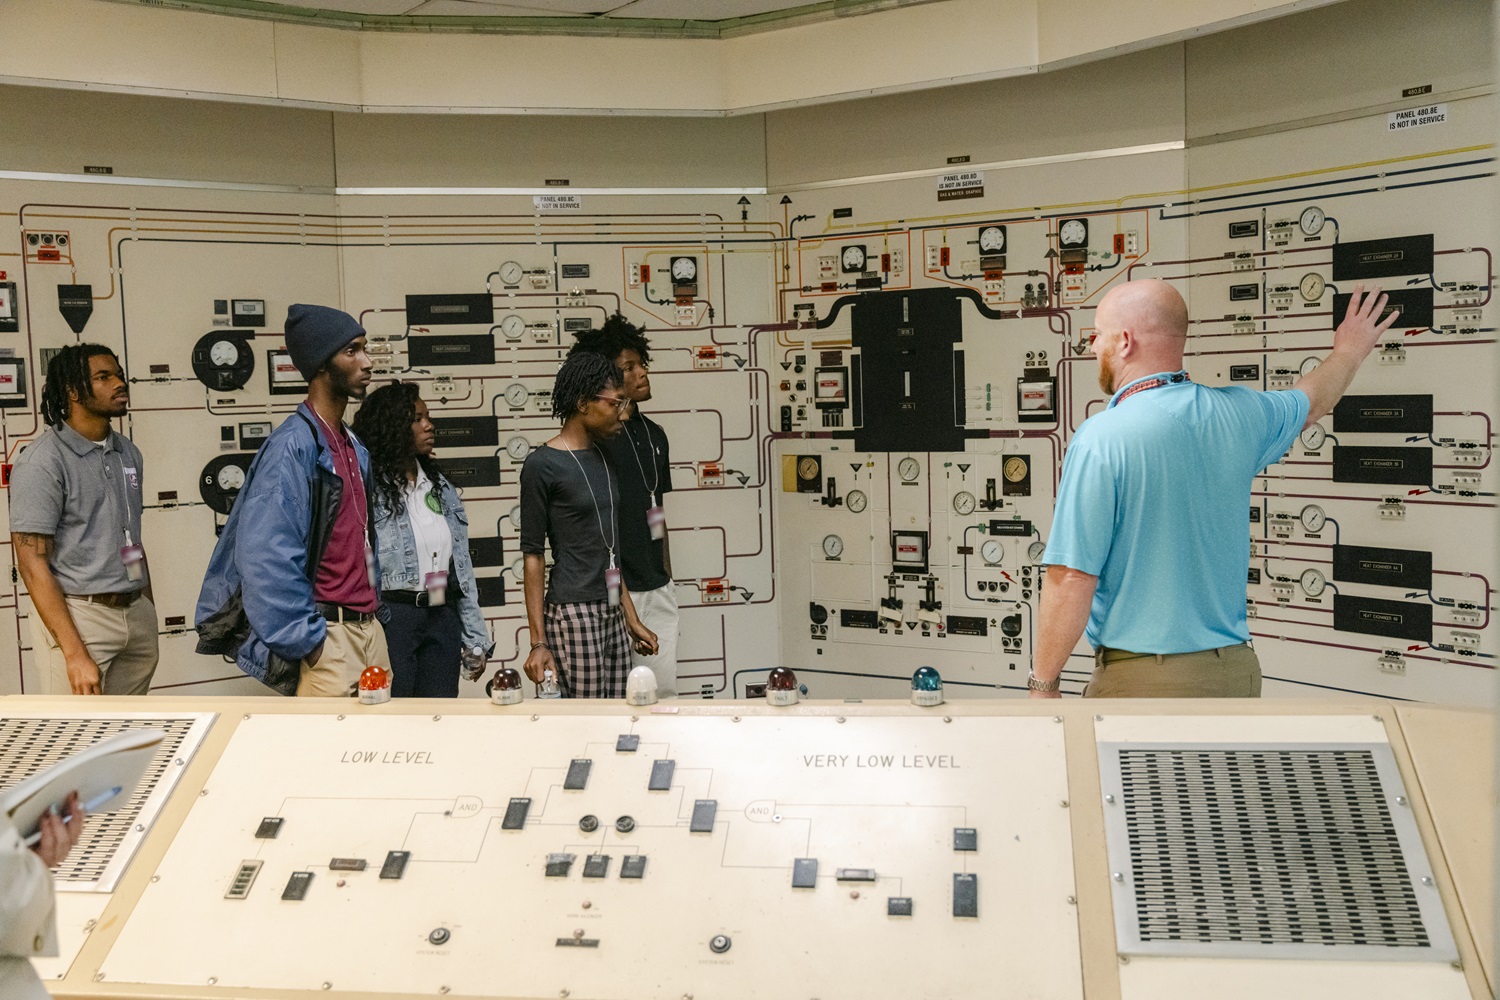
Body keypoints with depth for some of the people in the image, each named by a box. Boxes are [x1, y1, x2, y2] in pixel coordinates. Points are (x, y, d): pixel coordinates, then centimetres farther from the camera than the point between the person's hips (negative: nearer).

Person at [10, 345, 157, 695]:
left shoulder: (128, 453, 12)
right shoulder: (42, 461, -9)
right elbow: (33, 563, -13)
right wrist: (75, 653, -19)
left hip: (137, 613, 6)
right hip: (77, 615, -6)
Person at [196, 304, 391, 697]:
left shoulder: (354, 448, 13)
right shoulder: (293, 446, -15)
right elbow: (265, 555, -22)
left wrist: (373, 611, 16)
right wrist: (307, 642, -18)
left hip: (370, 628, 9)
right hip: (327, 635, -8)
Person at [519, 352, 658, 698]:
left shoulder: (601, 458, 14)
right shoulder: (542, 465, -8)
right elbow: (532, 555, -9)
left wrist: (632, 620, 19)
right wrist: (538, 642, -12)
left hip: (612, 615, 8)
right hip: (572, 615, -7)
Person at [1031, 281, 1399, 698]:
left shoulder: (1100, 439, -16)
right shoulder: (1237, 413, 4)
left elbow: (1073, 578, -19)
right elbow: (1311, 401, 28)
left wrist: (1043, 684, -9)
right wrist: (1349, 350, 49)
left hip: (1140, 678, -6)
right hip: (1237, 668, 7)